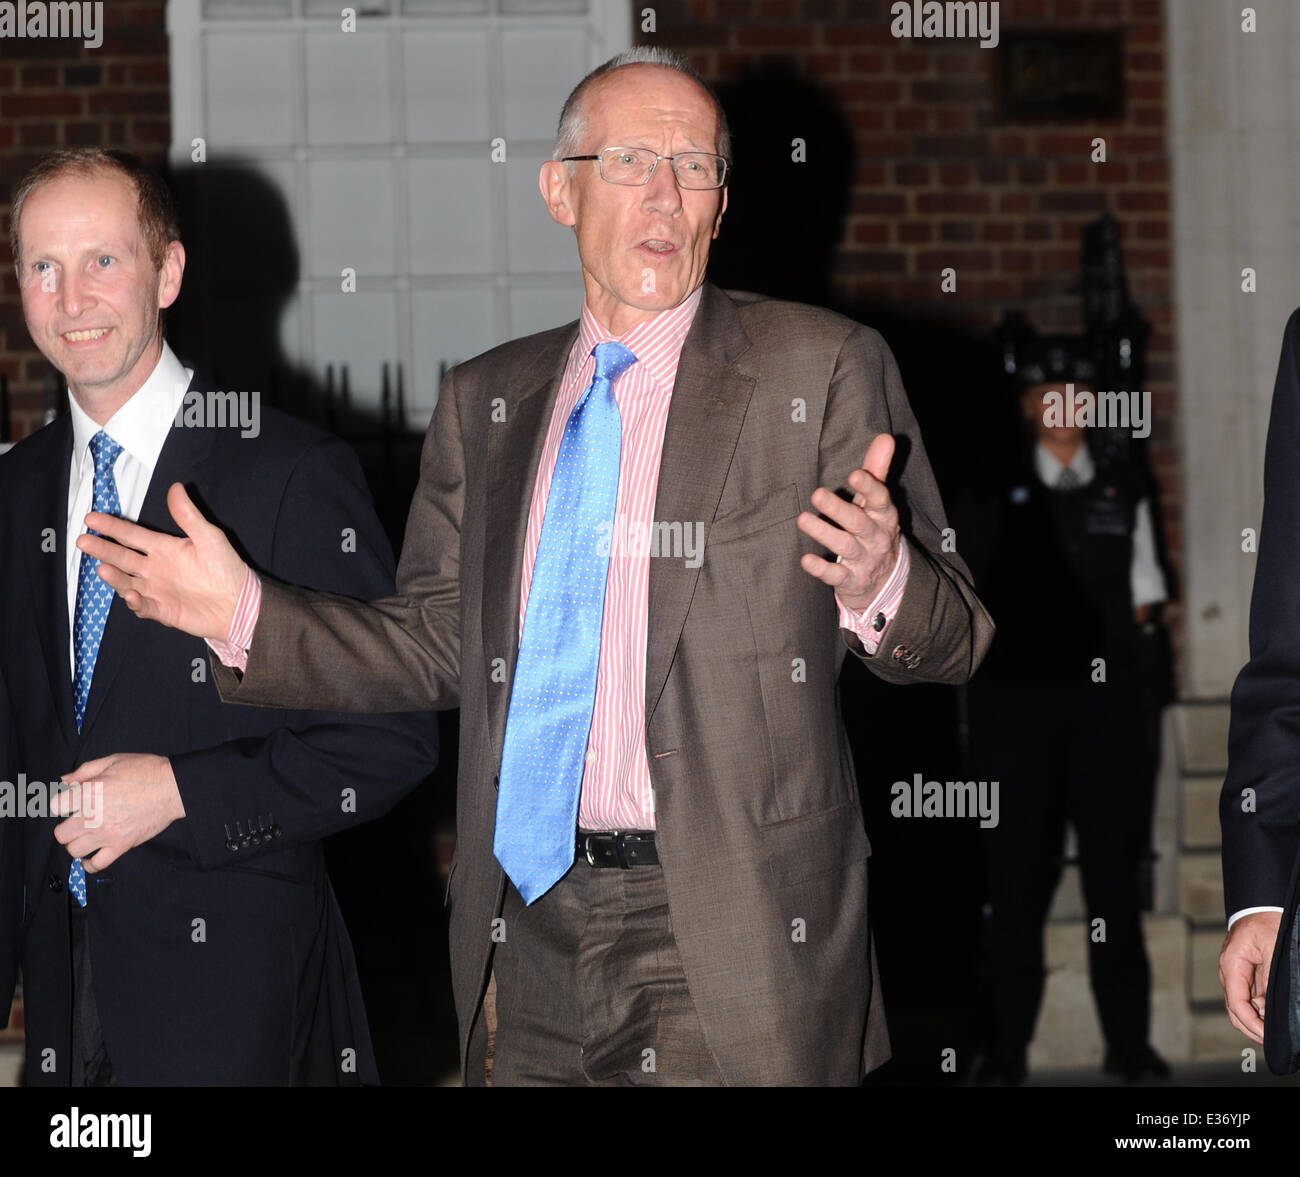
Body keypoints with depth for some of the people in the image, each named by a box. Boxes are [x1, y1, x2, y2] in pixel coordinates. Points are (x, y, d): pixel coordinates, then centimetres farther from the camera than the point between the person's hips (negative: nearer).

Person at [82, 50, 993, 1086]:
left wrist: (877, 585, -25)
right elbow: (442, 647, 14)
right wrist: (240, 611, 3)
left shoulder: (823, 369, -2)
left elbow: (950, 641, -3)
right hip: (526, 930, 4)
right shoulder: (485, 400, 13)